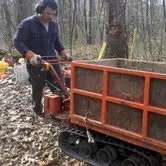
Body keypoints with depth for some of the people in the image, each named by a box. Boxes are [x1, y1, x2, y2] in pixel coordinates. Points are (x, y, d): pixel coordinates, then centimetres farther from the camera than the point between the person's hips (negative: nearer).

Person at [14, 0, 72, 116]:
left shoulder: (54, 25, 11)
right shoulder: (27, 23, -9)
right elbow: (18, 42, -14)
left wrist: (64, 53, 6)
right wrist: (30, 55, -29)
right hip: (36, 64, -5)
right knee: (38, 91, 4)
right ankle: (38, 115, 21)